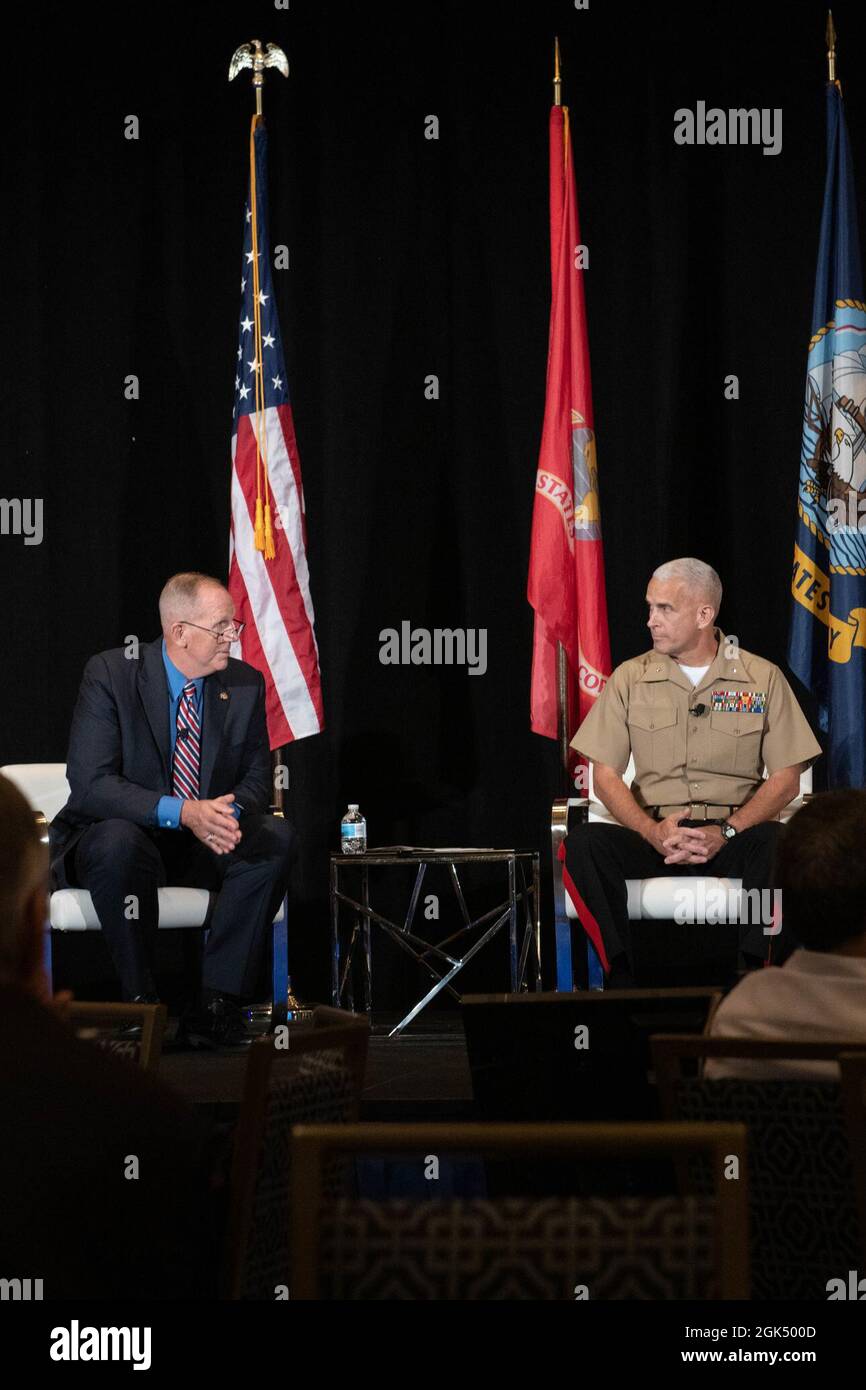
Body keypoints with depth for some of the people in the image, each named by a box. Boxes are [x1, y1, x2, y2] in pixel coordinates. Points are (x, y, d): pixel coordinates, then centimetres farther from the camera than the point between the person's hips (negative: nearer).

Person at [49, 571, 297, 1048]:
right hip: (124, 835, -4)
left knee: (277, 838, -23)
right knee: (119, 843, -38)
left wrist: (230, 813, -22)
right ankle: (140, 1001, -23)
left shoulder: (246, 683, 0)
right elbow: (89, 783, -21)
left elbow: (256, 777, 4)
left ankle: (217, 1003, -22)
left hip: (205, 839, 4)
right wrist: (181, 811, -34)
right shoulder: (110, 673, -14)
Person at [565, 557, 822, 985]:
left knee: (779, 844, -36)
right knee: (584, 842, -30)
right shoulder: (630, 678, 10)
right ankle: (625, 977, -25)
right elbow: (605, 774, 6)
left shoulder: (762, 678, 6)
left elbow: (785, 778, 2)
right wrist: (651, 831, -13)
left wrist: (726, 832, -14)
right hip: (654, 834, 1)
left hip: (731, 835, -1)